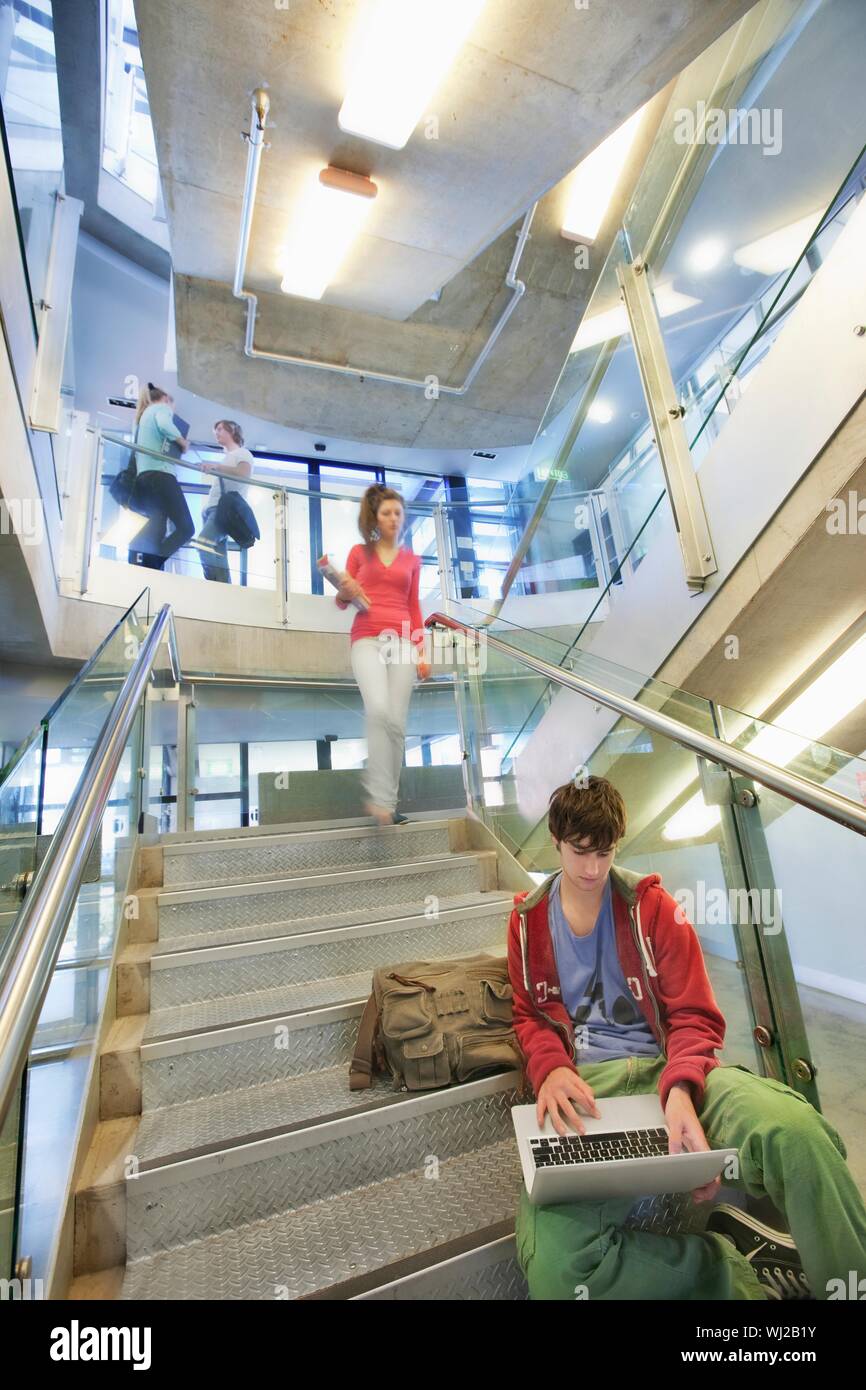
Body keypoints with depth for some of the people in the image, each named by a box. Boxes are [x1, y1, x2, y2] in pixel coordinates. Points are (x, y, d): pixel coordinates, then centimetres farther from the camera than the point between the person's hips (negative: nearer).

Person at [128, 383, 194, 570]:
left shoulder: (142, 416, 33)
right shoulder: (162, 407, 9)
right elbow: (164, 425, -14)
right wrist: (183, 442, -1)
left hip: (143, 477, 8)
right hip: (160, 474, -8)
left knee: (155, 532, -1)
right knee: (185, 527, -13)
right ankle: (151, 565, -27)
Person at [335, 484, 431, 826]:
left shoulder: (411, 559, 18)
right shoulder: (359, 552, 13)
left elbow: (414, 608, 16)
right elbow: (342, 603, 13)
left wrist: (422, 651, 7)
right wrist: (345, 593, -11)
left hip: (402, 641, 2)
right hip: (367, 639, -2)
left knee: (397, 722, -7)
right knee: (379, 710, -27)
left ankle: (387, 800, 2)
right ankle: (380, 797, -20)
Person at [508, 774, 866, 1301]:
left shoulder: (652, 904, 3)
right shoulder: (528, 919, 7)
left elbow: (694, 1015, 2)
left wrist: (680, 1088, -20)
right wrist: (550, 1069, -8)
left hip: (665, 1062, -1)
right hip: (582, 1081, 1)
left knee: (796, 1128, -37)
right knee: (555, 1268, -30)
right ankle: (759, 1279, -11)